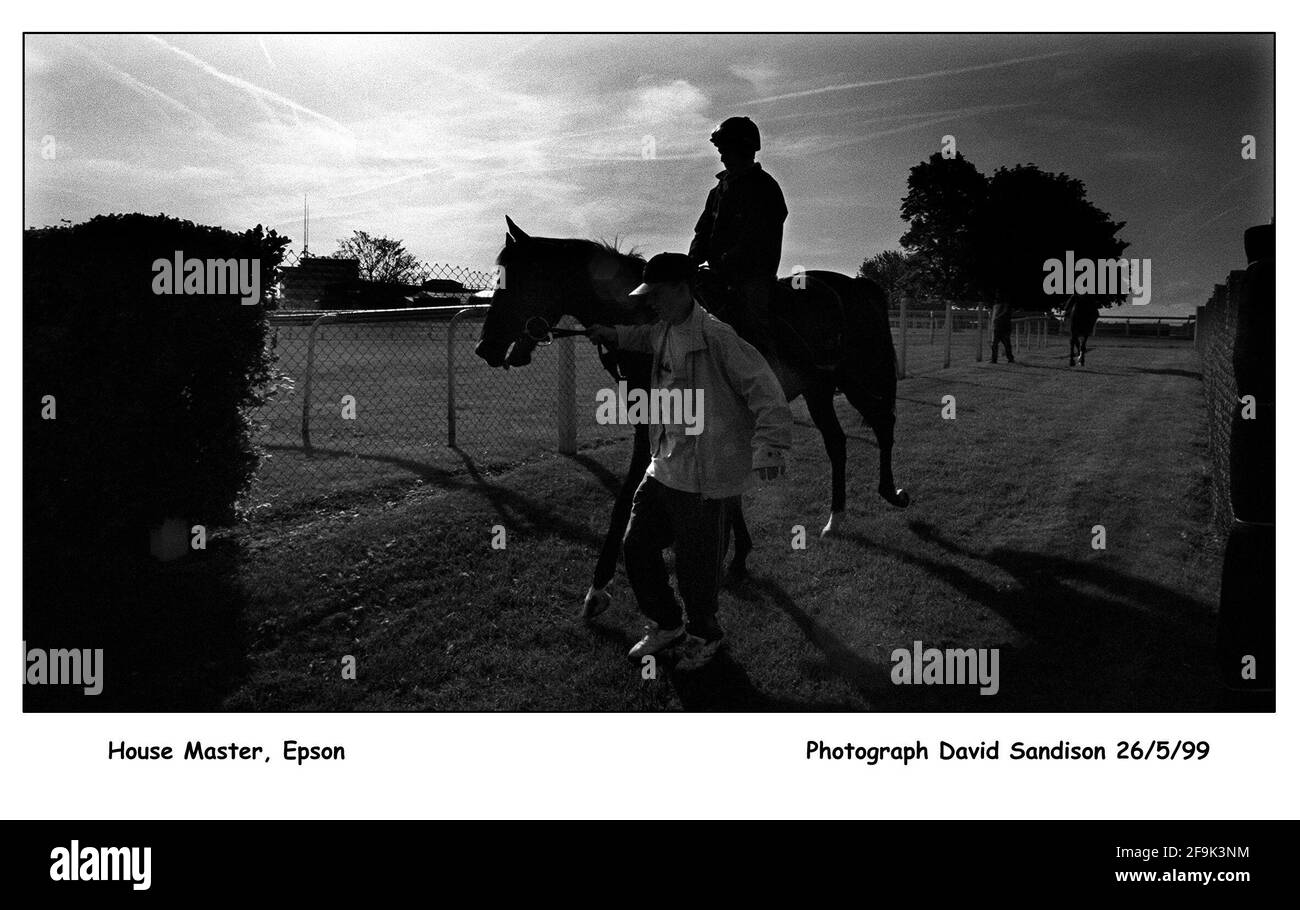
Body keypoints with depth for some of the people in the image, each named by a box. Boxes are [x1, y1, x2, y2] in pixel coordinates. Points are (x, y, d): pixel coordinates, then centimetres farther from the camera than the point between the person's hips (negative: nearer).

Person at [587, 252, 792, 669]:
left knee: (696, 565, 5)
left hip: (704, 477, -8)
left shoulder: (716, 337, -18)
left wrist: (769, 446, -31)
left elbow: (764, 390, -21)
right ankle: (666, 624, 35)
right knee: (636, 546, 14)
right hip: (663, 467, 8)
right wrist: (611, 334, 19)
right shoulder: (662, 332, 7)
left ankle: (703, 635, 31)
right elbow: (642, 337, 35)